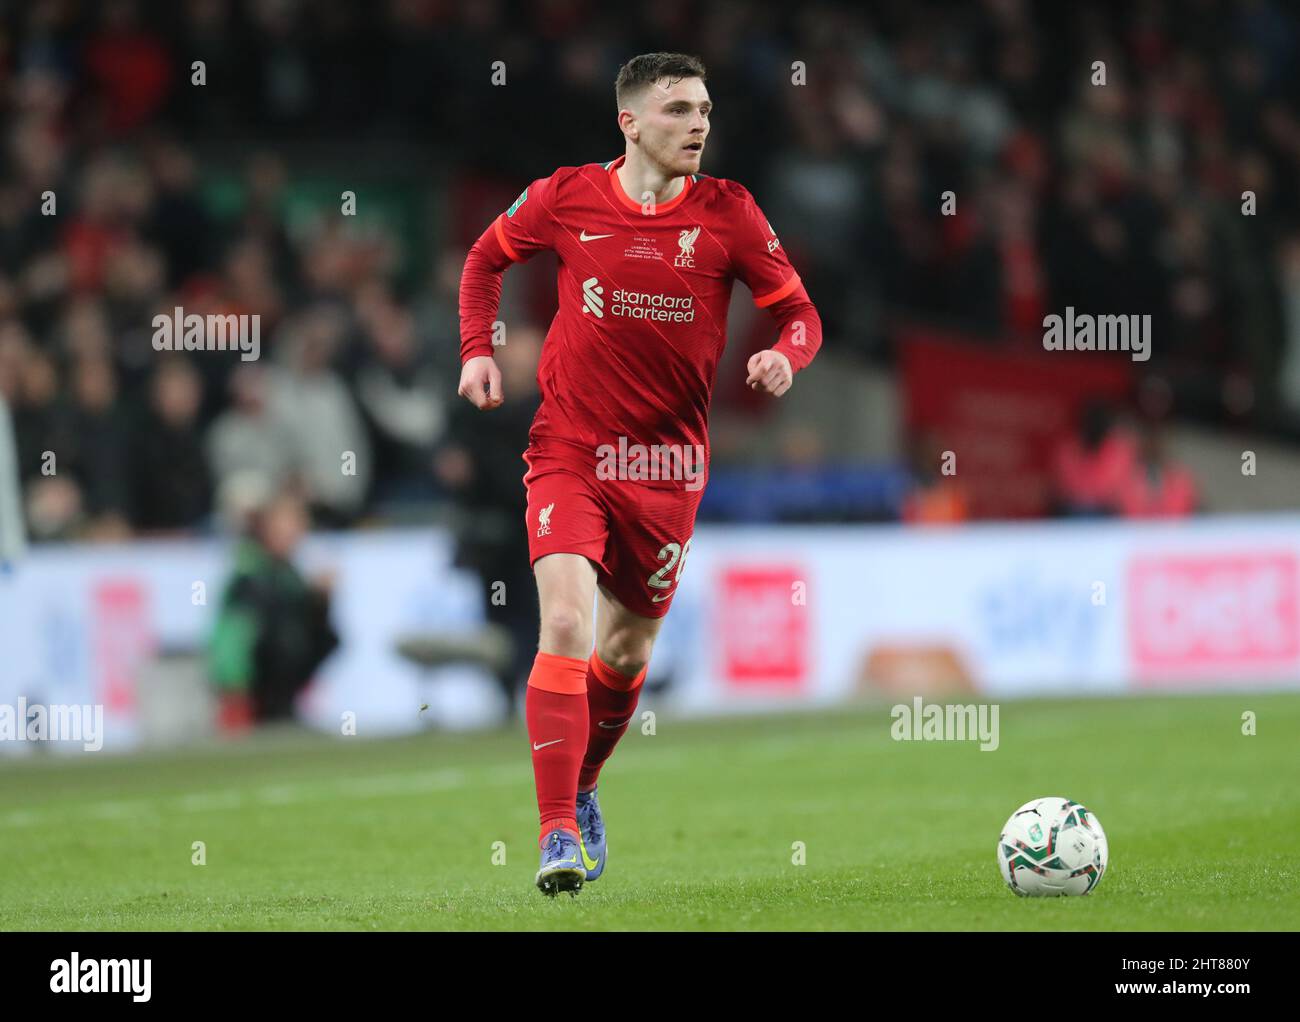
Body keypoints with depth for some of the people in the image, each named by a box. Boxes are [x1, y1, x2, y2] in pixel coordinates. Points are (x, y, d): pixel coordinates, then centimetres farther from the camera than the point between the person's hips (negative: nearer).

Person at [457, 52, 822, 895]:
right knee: (567, 626, -19)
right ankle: (558, 836, -16)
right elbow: (486, 259, 16)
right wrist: (478, 349, 3)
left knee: (628, 651, 12)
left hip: (668, 465, 2)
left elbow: (798, 311, 2)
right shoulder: (567, 199, -3)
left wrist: (786, 357, -20)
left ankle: (580, 792, 40)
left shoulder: (727, 212, -3)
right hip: (570, 453, -2)